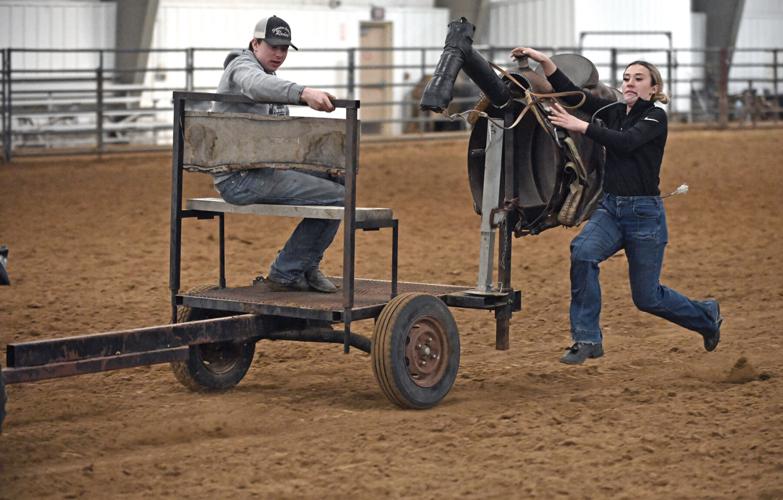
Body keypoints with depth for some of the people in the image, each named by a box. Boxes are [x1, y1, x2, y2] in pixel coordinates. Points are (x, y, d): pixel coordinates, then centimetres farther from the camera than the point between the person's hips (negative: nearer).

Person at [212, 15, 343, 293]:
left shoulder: (269, 75, 24)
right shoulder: (242, 67, -8)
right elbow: (257, 85, -35)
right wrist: (303, 93, -53)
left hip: (263, 169, 10)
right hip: (239, 178, -10)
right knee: (335, 197, -18)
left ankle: (307, 267, 15)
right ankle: (284, 274, -10)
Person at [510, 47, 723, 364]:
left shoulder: (656, 118, -10)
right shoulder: (614, 112, 8)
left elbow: (626, 142, -27)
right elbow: (572, 94, -1)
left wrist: (581, 126, -32)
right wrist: (544, 62, -13)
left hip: (644, 213, -5)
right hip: (610, 207, 5)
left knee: (647, 297, 4)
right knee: (582, 252, -26)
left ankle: (707, 316, 34)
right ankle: (587, 340, -18)